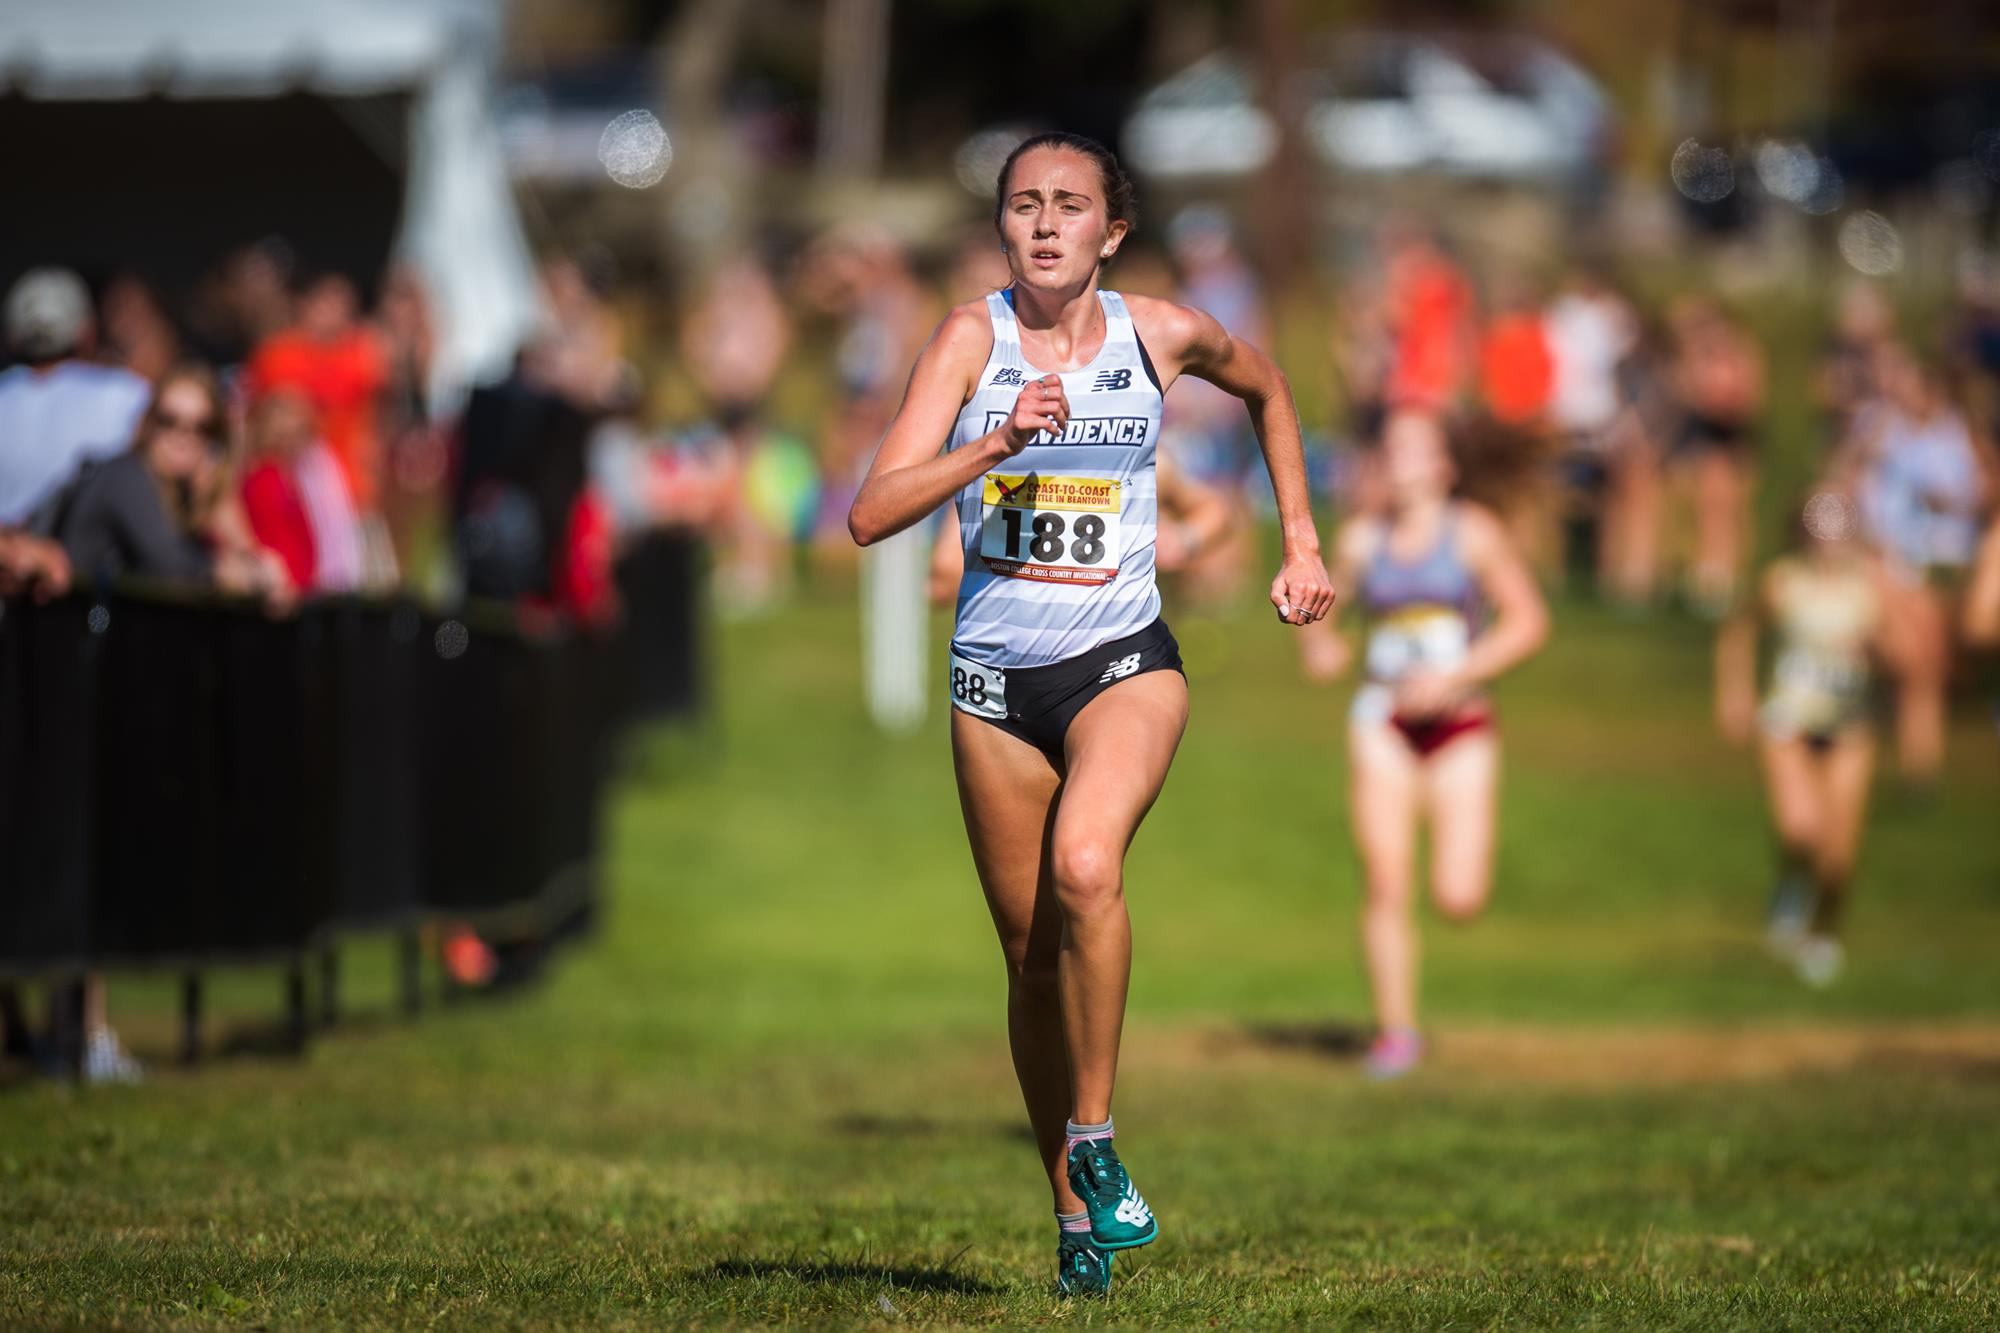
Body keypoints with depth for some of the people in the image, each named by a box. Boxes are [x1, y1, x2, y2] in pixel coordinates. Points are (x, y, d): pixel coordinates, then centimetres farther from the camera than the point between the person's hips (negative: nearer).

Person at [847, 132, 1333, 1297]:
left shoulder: (1163, 334, -2)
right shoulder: (974, 338, -6)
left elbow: (1266, 386, 22)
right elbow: (873, 515, -16)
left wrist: (1302, 544, 18)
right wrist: (1000, 439, -27)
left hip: (1124, 663, -1)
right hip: (996, 679, 1)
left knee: (1085, 865, -29)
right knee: (1032, 953, 7)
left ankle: (1096, 1137, -15)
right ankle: (1074, 1212, 22)